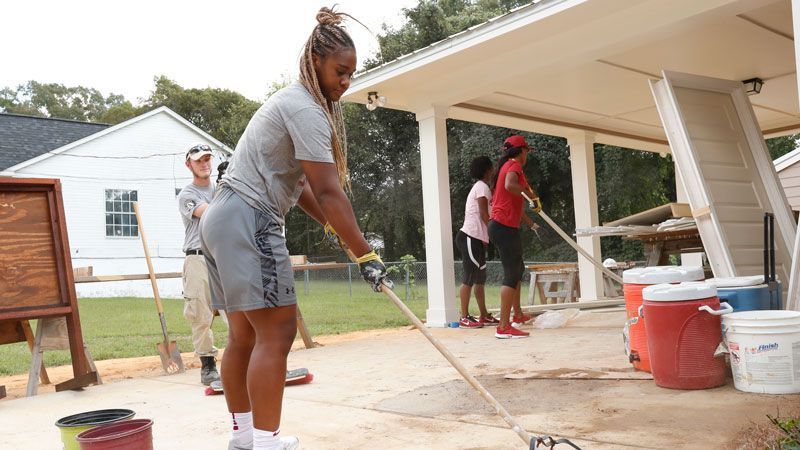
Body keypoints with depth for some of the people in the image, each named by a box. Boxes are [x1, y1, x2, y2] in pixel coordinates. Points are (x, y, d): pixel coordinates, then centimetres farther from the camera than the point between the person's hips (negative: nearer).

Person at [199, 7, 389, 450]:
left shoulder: (294, 102, 19)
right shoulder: (306, 108, -13)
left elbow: (299, 184, 19)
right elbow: (327, 190, -19)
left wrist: (333, 226, 11)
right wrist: (366, 254, -18)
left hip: (223, 219, 10)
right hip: (247, 221, -10)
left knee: (244, 333, 12)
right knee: (277, 330, -10)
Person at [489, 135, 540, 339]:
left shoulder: (506, 166, 22)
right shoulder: (514, 165, -7)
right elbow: (510, 185, -31)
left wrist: (530, 223, 36)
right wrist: (530, 193, -14)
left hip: (500, 226, 10)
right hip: (505, 227, -10)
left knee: (518, 269, 23)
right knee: (512, 275, -10)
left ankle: (518, 315, 35)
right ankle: (503, 327, -12)